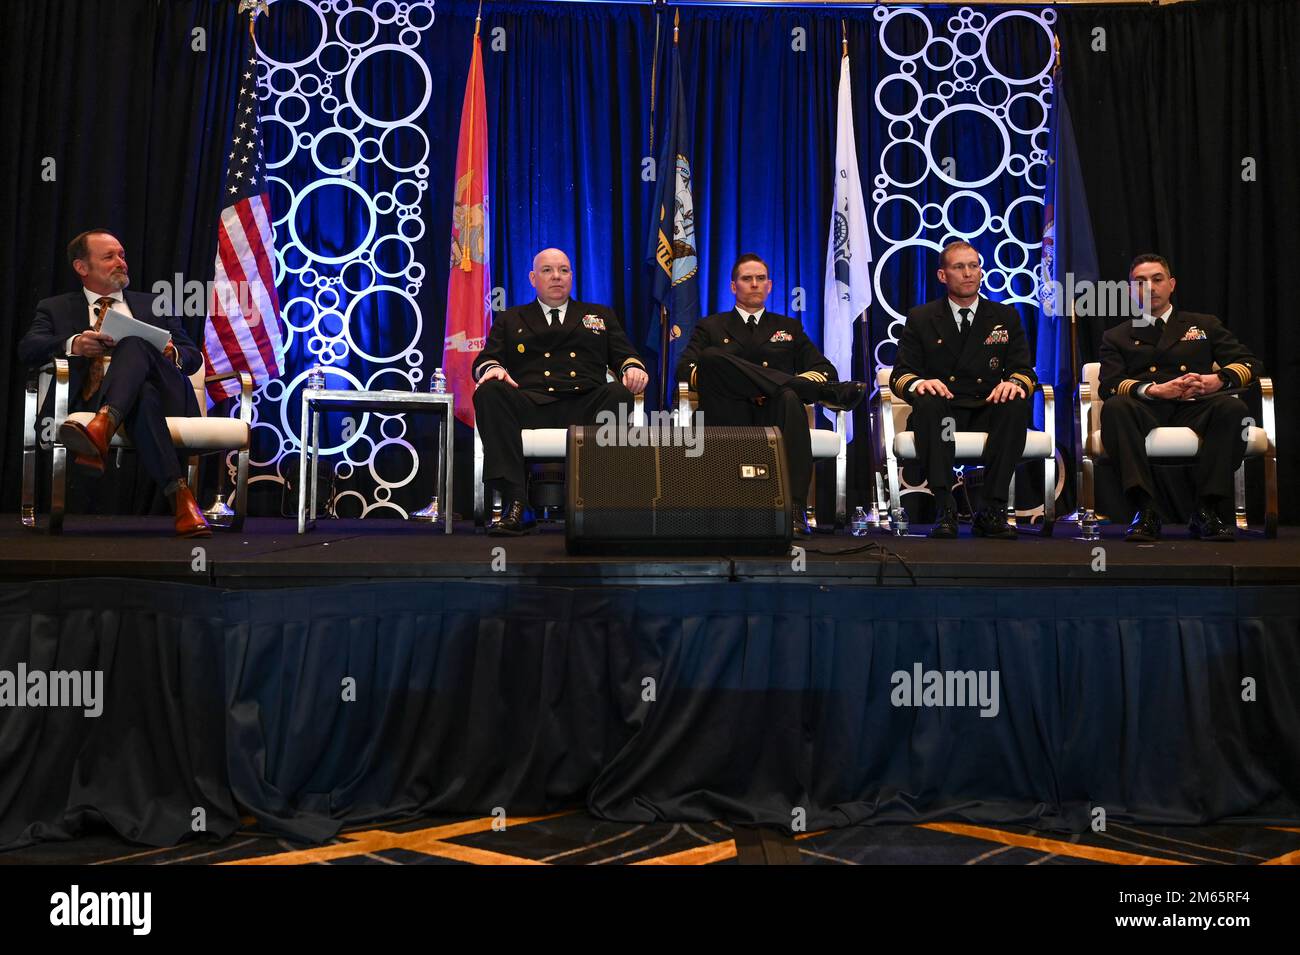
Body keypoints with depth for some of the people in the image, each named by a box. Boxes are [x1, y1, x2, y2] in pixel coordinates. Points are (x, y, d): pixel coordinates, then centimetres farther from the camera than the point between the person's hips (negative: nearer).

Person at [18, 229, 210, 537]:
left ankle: (101, 429, -56)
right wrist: (73, 345, -18)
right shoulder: (55, 308, 23)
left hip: (165, 393, 1)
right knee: (144, 397, -39)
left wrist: (173, 354, -7)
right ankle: (179, 494, -52)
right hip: (95, 400, -1)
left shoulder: (155, 306, 29)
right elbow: (28, 350, 4)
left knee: (134, 340, -32)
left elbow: (193, 356, 19)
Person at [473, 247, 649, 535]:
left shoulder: (601, 316, 30)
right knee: (490, 392, -32)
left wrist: (633, 368, -7)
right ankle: (515, 504, -38)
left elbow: (624, 355, 19)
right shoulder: (510, 320, 28)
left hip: (584, 408, 0)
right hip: (530, 407, 0)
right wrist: (493, 368, -11)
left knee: (620, 393, -33)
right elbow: (485, 359, 15)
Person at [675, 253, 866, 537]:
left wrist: (796, 384, -6)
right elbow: (684, 368, 9)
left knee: (789, 398, -38)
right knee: (711, 356, -30)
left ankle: (794, 512, -49)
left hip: (773, 416, 1)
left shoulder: (790, 327, 29)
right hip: (729, 418, 0)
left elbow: (825, 370, 17)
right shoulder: (710, 327, 25)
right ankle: (824, 393, -30)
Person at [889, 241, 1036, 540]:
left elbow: (1024, 370, 8)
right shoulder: (920, 319, 12)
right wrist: (918, 383, -23)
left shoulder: (1005, 317, 16)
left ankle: (992, 510, -32)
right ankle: (944, 509, -40)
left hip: (989, 410, 1)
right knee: (928, 402, -36)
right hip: (943, 410, -1)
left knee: (1016, 405, -32)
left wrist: (1014, 382, -19)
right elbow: (900, 374, 3)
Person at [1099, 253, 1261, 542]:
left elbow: (1249, 363, 14)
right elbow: (1109, 385, 4)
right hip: (1146, 412, -1)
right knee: (1115, 407, -35)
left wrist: (1218, 380, -9)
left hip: (1195, 410, 1)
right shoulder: (1117, 337, 23)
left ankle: (1207, 510, -29)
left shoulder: (1204, 325, 26)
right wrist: (1153, 390, -15)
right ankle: (1144, 511, -38)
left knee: (1233, 407, -32)